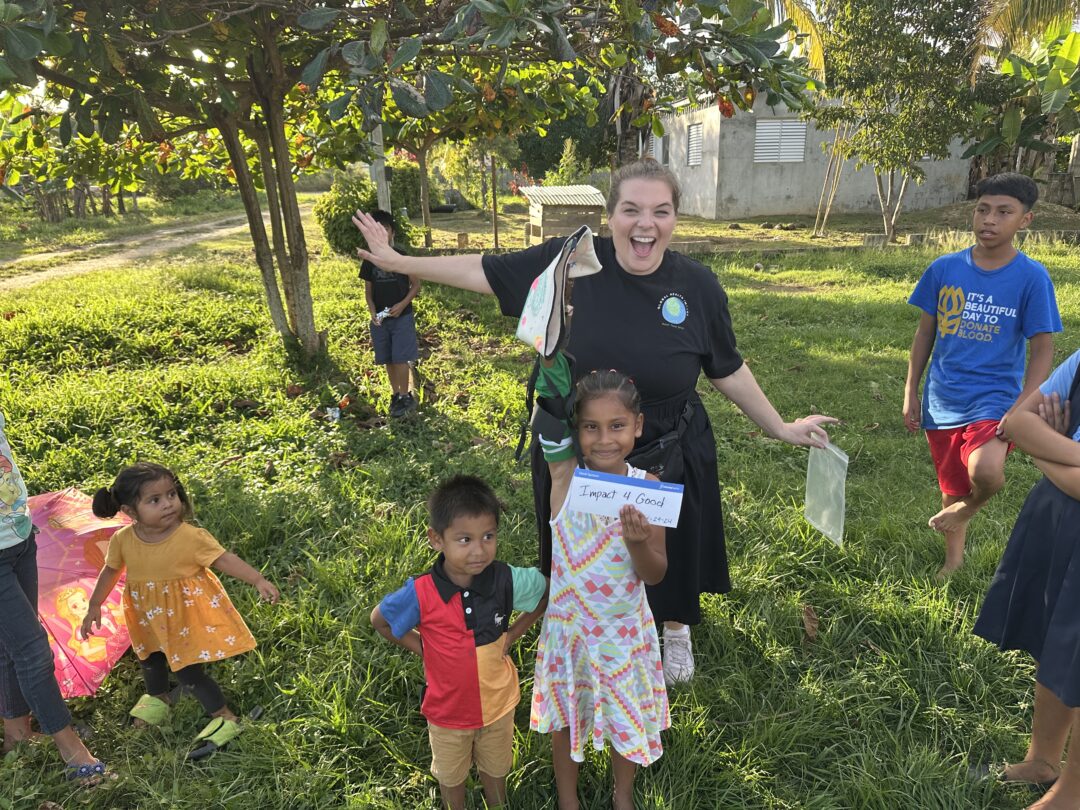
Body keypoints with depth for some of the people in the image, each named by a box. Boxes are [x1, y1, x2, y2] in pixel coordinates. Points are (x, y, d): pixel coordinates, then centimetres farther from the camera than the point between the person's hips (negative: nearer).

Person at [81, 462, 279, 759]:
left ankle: (226, 719, 14)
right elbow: (111, 571, 4)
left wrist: (258, 581, -35)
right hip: (151, 619, 6)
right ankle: (158, 699, 61)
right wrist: (94, 606, 10)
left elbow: (225, 559, -26)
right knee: (151, 661, 29)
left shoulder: (191, 537, -28)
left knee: (187, 670, -5)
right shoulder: (123, 540, -15)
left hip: (186, 616, -6)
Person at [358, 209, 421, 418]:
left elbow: (416, 285, -2)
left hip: (402, 316, -4)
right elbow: (368, 290, 10)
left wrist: (402, 304, -15)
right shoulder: (369, 261, 4)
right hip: (380, 318, 4)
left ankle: (405, 397, 4)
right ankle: (396, 395, 22)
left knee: (400, 359, -6)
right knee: (388, 360, 9)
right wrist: (372, 310, -8)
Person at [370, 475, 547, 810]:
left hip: (498, 703, 1)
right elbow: (379, 621, -8)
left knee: (495, 770, 28)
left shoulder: (507, 580, -25)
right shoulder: (420, 594, -28)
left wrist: (512, 634, -9)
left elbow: (549, 591, -5)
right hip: (447, 711, -1)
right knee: (451, 776, 27)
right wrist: (421, 647, -12)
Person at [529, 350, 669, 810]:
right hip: (568, 623, 0)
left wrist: (639, 542, -30)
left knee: (628, 718, 21)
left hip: (625, 629, 1)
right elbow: (550, 404, -27)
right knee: (566, 716, 19)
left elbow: (655, 575, -11)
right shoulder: (564, 473, -16)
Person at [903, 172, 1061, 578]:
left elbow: (1042, 349, -5)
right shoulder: (944, 268, -2)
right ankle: (954, 561, 39)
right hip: (942, 401, 3)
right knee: (952, 488, 14)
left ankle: (968, 509, 6)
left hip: (994, 398, -3)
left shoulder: (1032, 277, -8)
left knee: (985, 472, -30)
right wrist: (910, 393, 6)